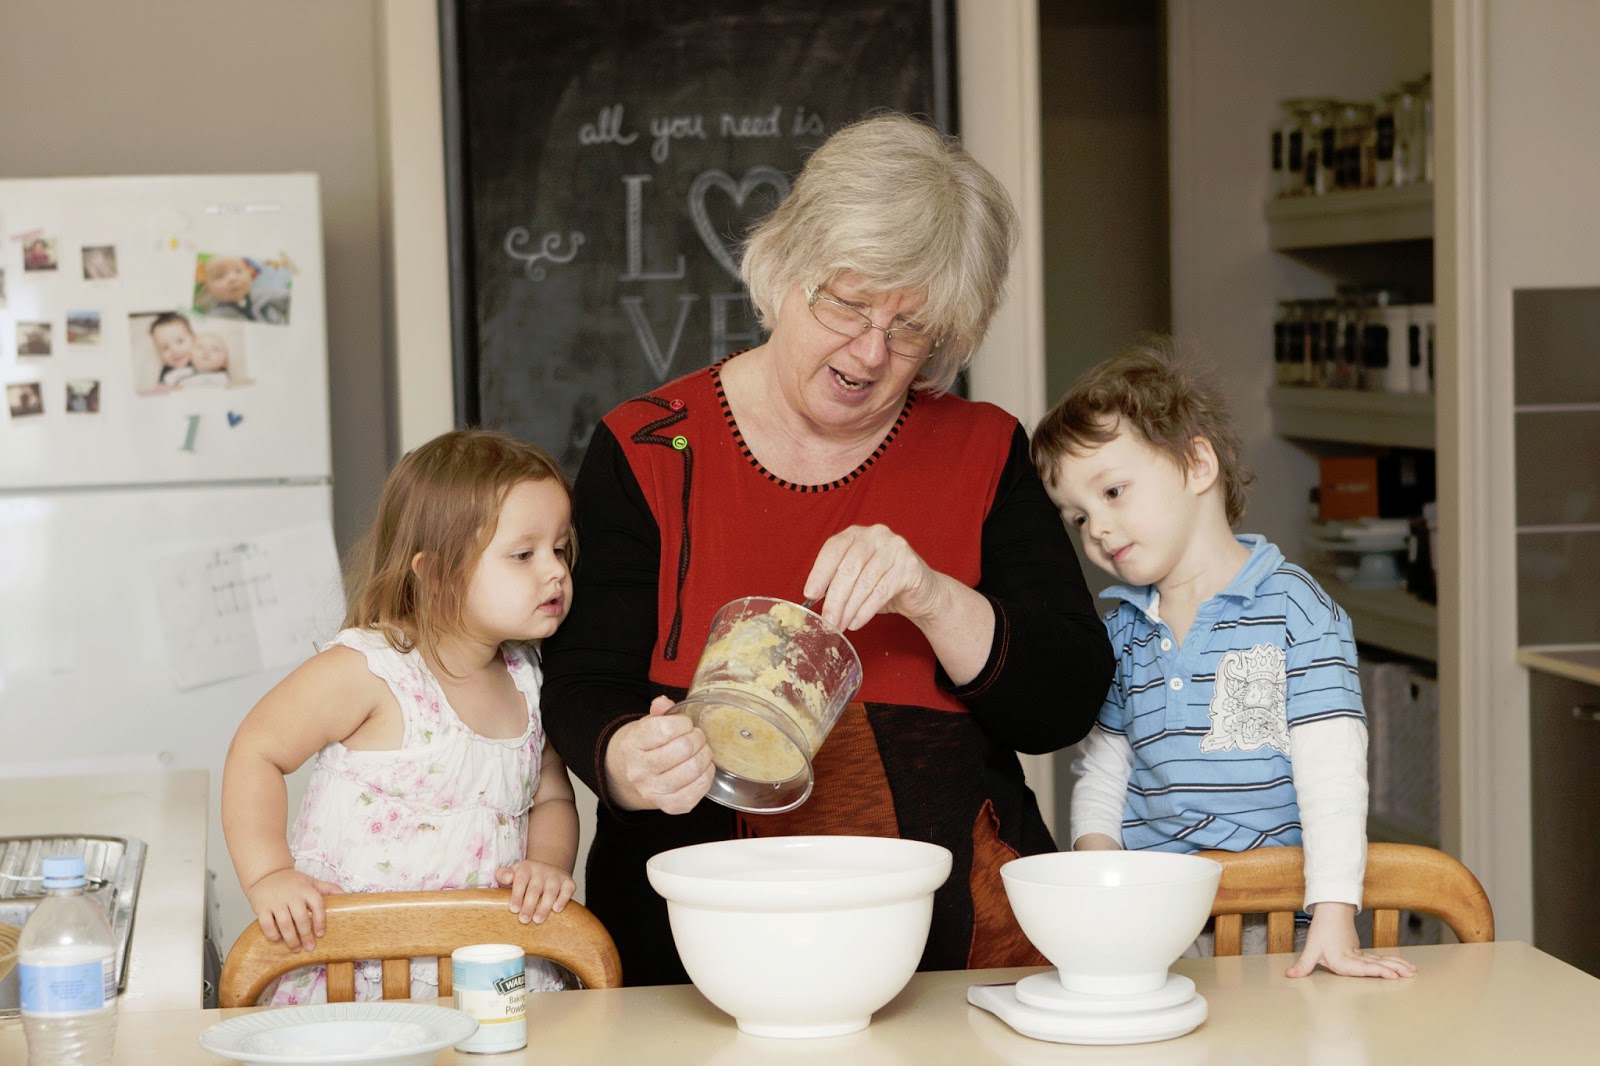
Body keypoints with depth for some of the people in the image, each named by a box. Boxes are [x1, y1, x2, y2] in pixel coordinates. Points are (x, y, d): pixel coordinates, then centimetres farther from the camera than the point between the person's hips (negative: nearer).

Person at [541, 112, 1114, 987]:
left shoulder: (982, 453, 10)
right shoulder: (645, 450, 6)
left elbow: (1068, 703, 3)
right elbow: (585, 690, 1)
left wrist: (935, 600, -14)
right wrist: (628, 760, -22)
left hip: (957, 936, -1)